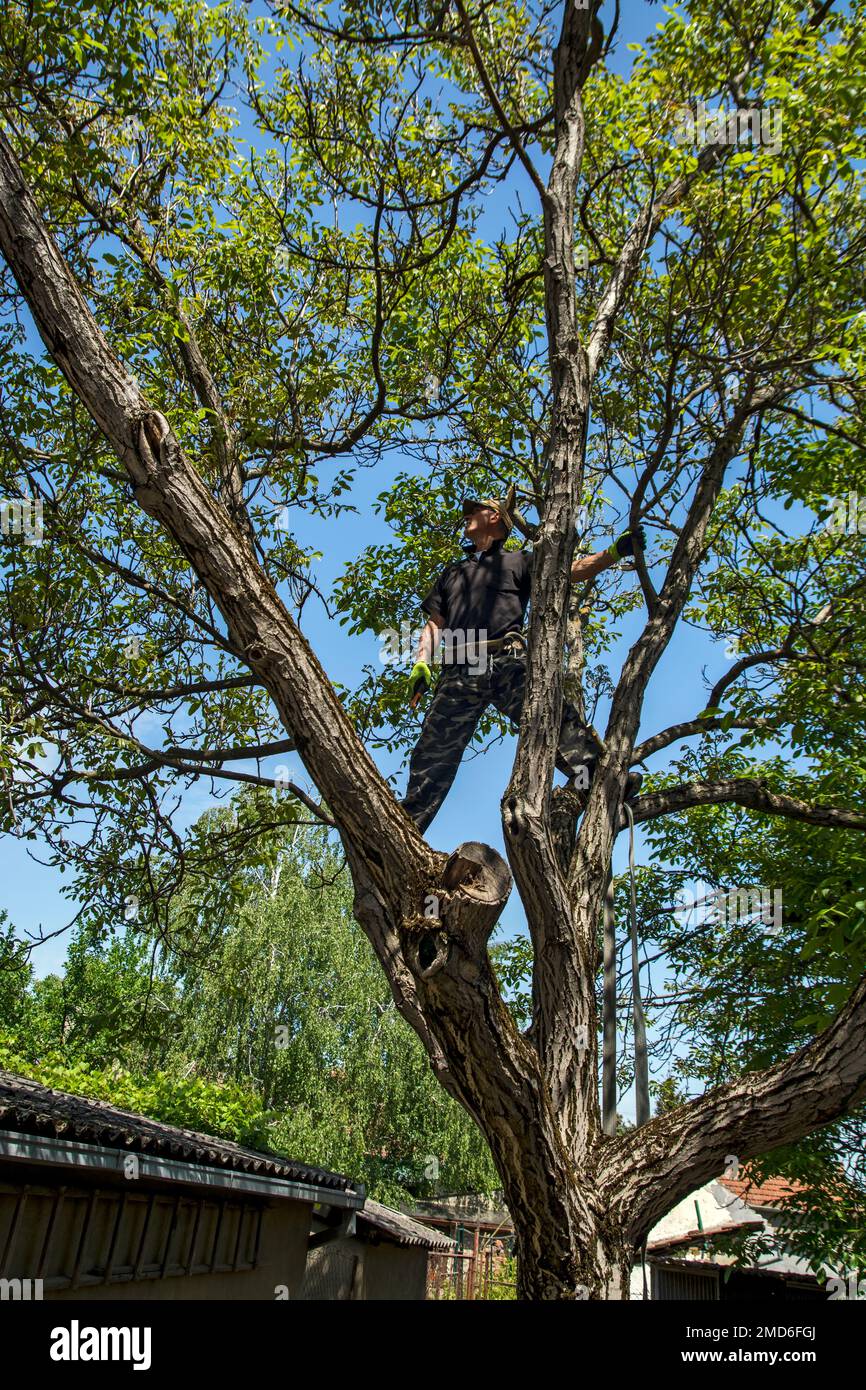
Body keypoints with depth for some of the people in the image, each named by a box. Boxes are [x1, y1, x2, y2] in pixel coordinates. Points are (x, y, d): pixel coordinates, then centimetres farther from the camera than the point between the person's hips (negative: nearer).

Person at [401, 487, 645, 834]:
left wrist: (615, 551, -4)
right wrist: (421, 664, 8)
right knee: (433, 752, -2)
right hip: (459, 671, 3)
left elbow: (571, 570, 10)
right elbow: (435, 623, 25)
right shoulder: (452, 573, 34)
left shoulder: (517, 561, 22)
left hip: (507, 662, -2)